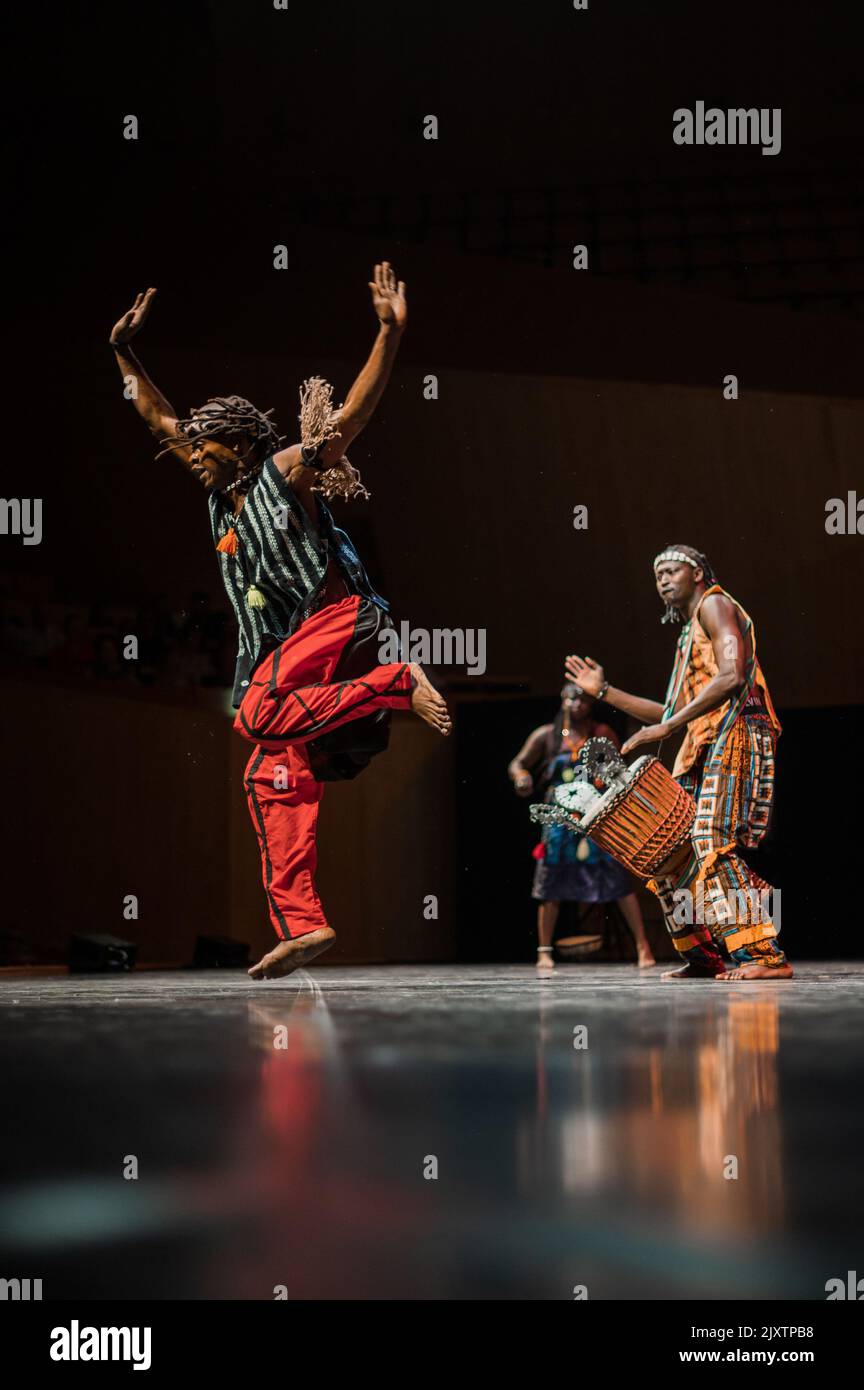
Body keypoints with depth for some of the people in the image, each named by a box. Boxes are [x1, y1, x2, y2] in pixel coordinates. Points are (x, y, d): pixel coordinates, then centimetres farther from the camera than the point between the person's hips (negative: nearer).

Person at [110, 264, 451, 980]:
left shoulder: (287, 470, 0)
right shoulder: (225, 489, 18)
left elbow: (352, 415, -11)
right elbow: (160, 419, 28)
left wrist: (390, 332, -21)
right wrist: (124, 355, 27)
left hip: (335, 618, -8)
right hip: (283, 641, 8)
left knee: (259, 716, -30)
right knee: (277, 780, -4)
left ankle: (394, 683, -20)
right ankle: (301, 923, -8)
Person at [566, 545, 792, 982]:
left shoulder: (714, 604, 0)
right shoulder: (689, 634, 29)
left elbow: (731, 676, -17)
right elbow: (672, 715, 29)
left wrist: (667, 727, -18)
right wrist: (604, 692, 26)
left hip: (734, 737, -10)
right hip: (703, 749, 10)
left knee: (713, 847, -22)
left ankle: (766, 956, -27)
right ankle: (706, 957, 14)